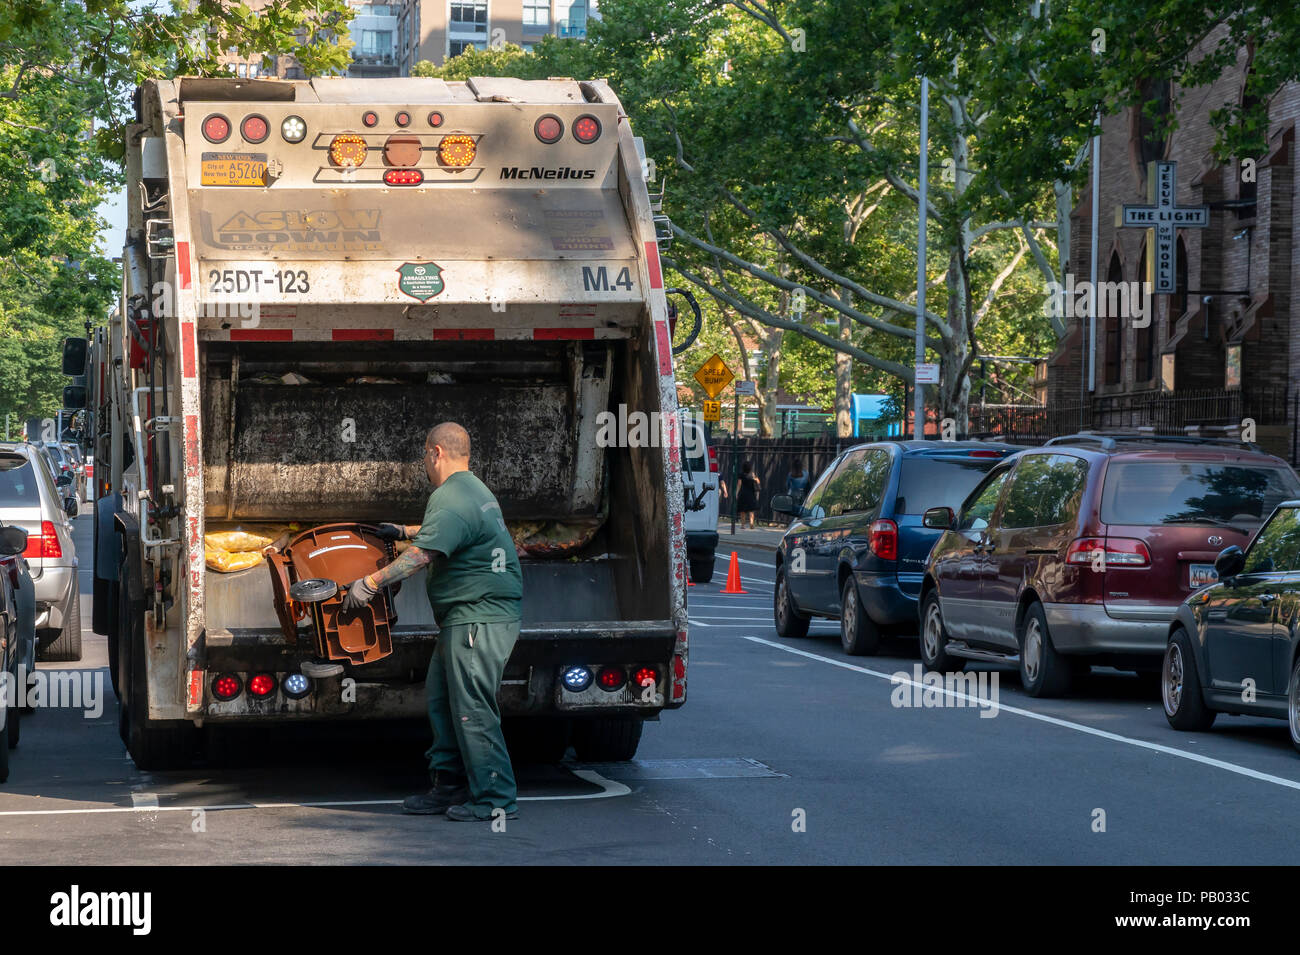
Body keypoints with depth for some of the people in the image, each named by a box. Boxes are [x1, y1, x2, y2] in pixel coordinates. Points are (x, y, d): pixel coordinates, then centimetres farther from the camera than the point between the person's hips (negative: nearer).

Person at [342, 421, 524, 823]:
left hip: (478, 619, -11)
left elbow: (423, 554, -26)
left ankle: (496, 799, -7)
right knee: (440, 697, 13)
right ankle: (450, 786, 18)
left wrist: (371, 582, -25)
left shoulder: (450, 499, -15)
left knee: (472, 706, -9)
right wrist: (405, 531, 50)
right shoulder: (473, 489, 19)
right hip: (466, 619, 11)